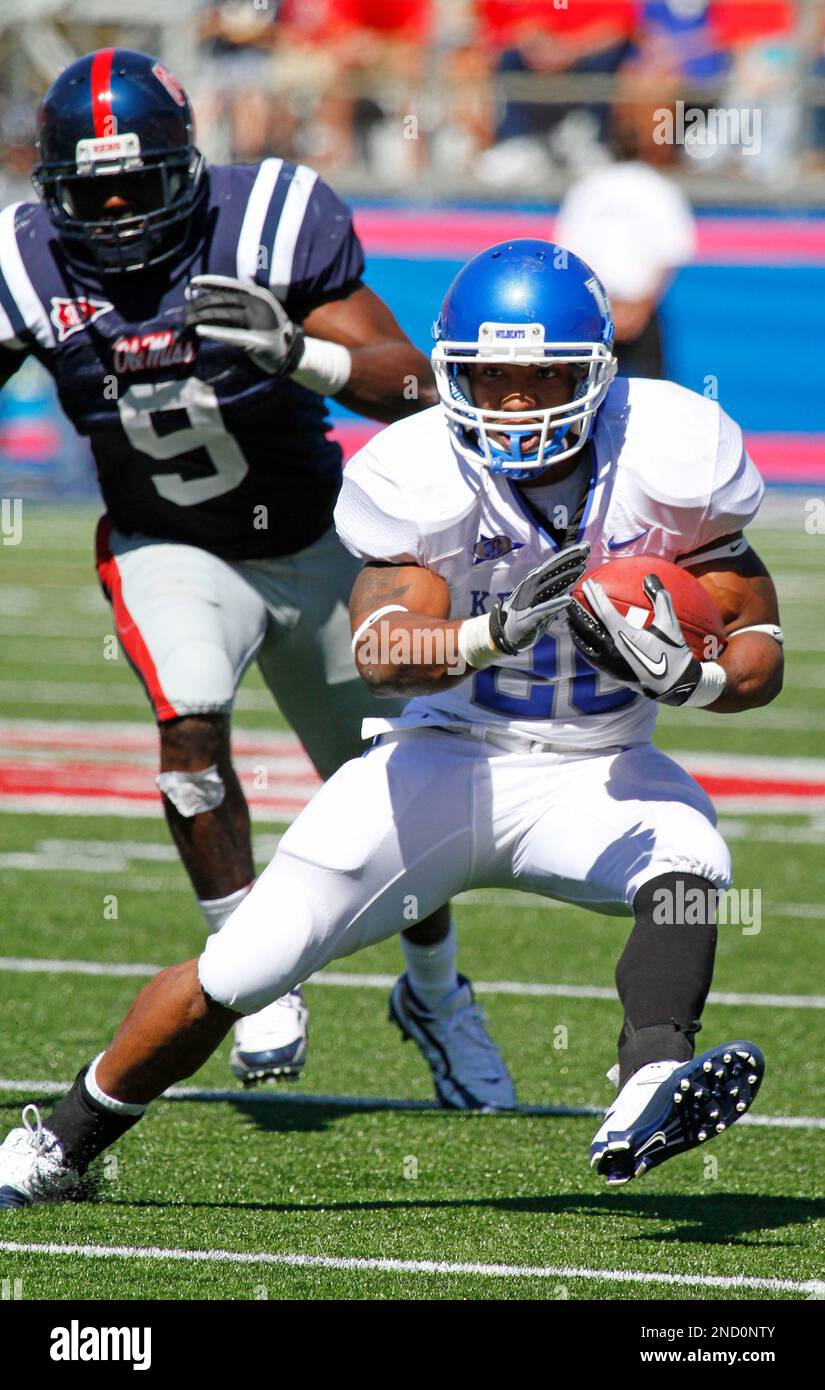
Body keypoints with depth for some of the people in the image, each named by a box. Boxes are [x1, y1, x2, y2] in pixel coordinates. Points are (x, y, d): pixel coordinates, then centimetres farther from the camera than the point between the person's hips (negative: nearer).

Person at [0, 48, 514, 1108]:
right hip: (170, 552, 0)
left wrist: (296, 350, -40)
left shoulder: (272, 224, -22)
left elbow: (413, 392, -22)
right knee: (190, 721, -29)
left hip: (313, 541, 0)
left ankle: (436, 993, 37)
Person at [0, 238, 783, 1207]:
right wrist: (498, 632, -49)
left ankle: (650, 1086, -55)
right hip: (444, 759, -1)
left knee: (689, 864, -33)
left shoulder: (662, 461, -15)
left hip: (594, 773, 1)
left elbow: (761, 650, -8)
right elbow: (382, 650, -30)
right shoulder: (424, 474, -16)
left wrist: (688, 676, -31)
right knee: (232, 974, -3)